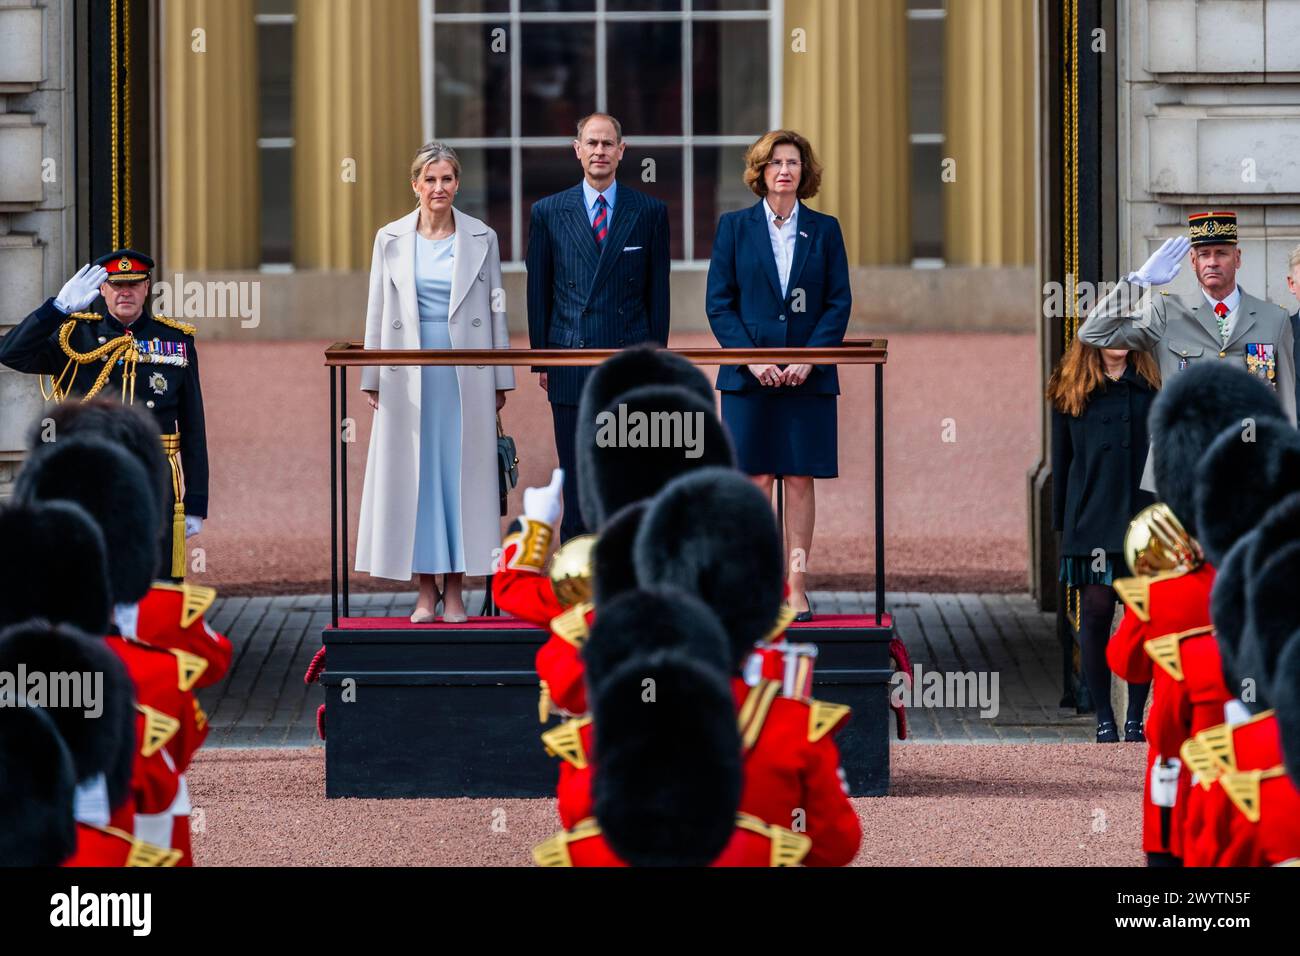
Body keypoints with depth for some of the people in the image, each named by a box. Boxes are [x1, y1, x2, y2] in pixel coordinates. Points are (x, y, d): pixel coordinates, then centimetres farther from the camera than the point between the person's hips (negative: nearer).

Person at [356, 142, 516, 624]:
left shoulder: (482, 238, 4)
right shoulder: (390, 239, 5)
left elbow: (496, 310, 6)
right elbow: (378, 311, 7)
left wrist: (500, 380, 4)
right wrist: (371, 379, 4)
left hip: (466, 374, 0)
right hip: (409, 375, 1)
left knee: (462, 472, 0)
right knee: (414, 474, 0)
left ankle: (455, 592, 5)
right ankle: (426, 592, 5)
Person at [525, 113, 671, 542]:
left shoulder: (650, 213, 6)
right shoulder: (548, 212, 6)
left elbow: (658, 292, 6)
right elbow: (538, 292, 8)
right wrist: (541, 359, 4)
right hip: (572, 365, 0)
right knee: (576, 482, 3)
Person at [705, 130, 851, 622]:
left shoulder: (824, 230, 7)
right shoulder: (735, 227, 5)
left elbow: (839, 302, 4)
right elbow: (719, 303, 1)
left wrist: (810, 358, -10)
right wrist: (751, 358, -11)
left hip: (808, 375, 1)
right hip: (749, 376, -1)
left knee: (801, 480, 1)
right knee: (757, 479, -2)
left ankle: (797, 586, 3)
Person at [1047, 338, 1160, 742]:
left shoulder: (1150, 384, 8)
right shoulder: (1071, 390, 7)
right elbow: (1061, 460, 9)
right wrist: (1061, 523, 5)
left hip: (1142, 515, 0)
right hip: (1092, 519, 0)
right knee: (1096, 613, -1)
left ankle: (1136, 719, 7)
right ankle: (1104, 718, 7)